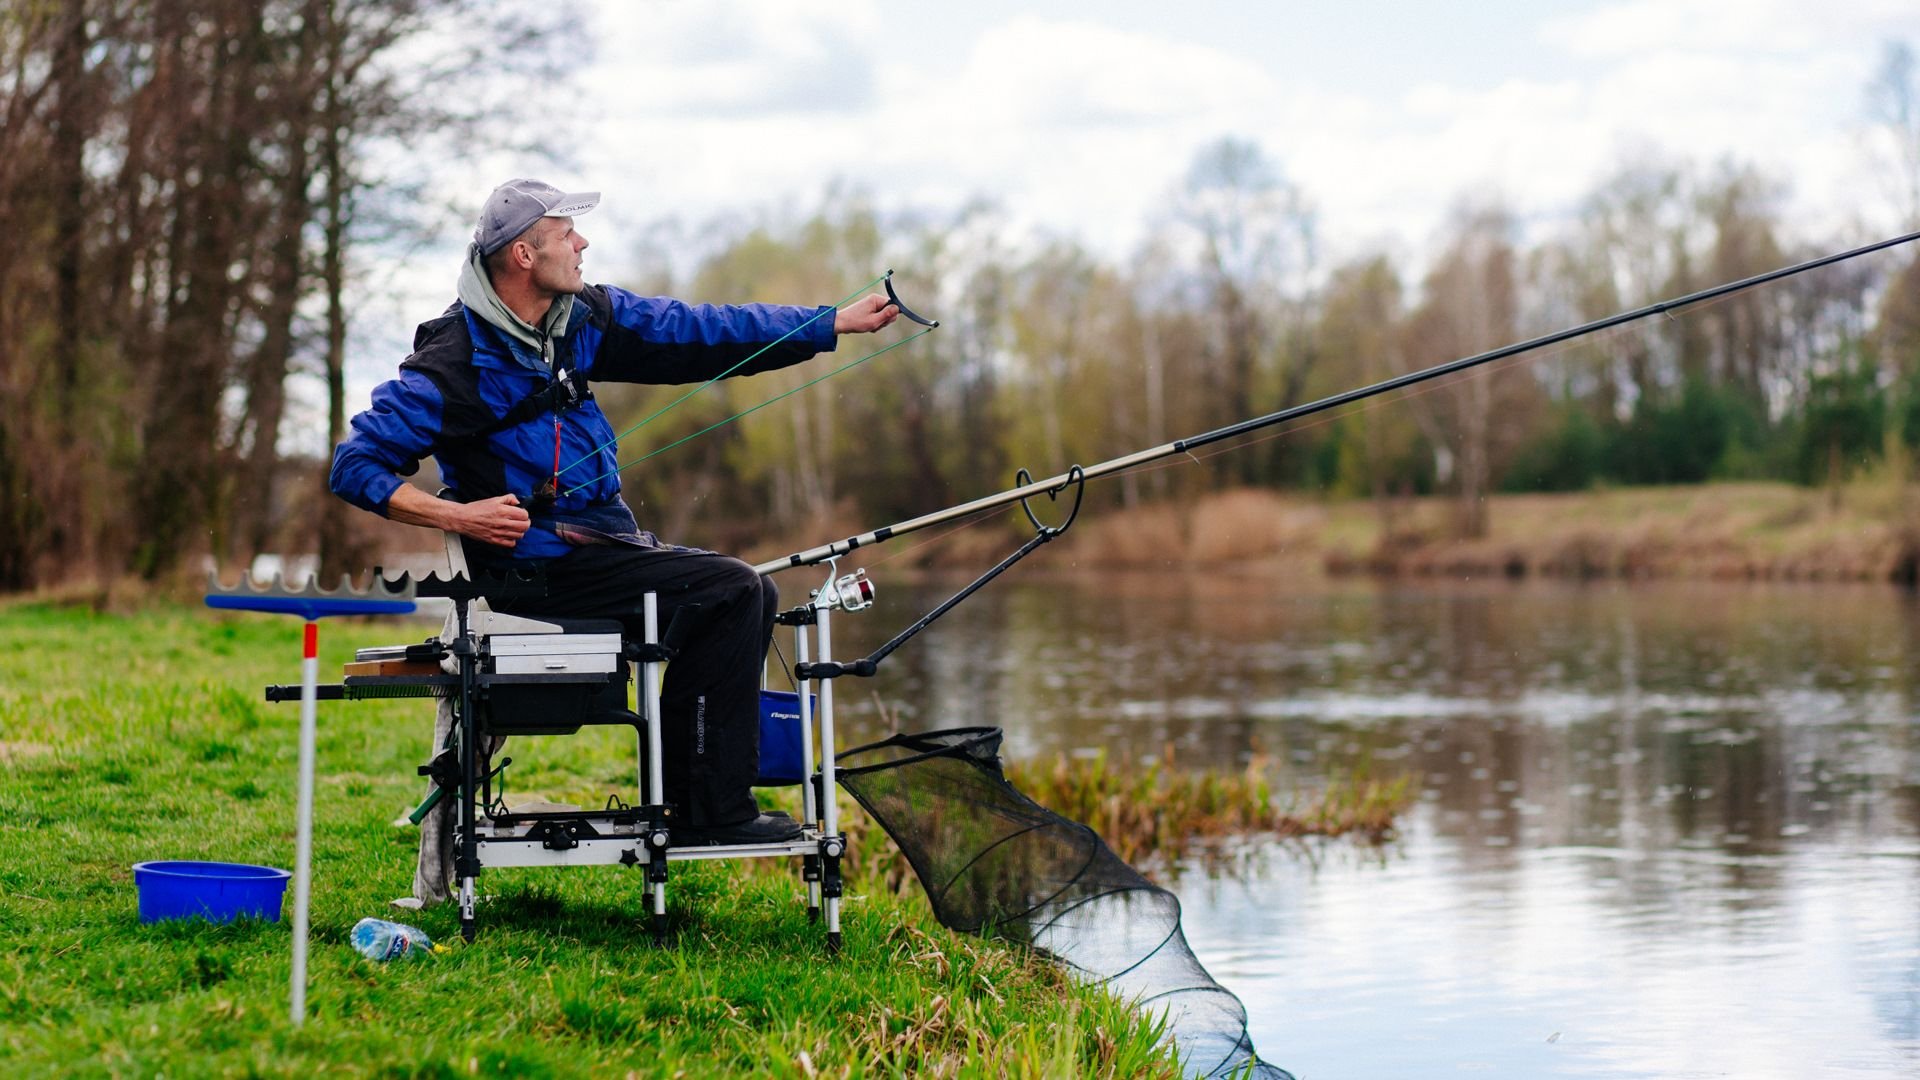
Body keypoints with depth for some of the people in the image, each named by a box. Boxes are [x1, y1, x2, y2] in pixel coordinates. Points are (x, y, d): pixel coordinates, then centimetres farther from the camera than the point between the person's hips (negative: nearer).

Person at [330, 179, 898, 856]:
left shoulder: (582, 318, 6)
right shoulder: (456, 362, -16)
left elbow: (699, 332, 8)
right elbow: (355, 468, -15)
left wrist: (839, 322, 4)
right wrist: (456, 516, -26)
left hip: (599, 540, 9)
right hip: (538, 564, -9)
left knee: (753, 596, 7)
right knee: (731, 591, -16)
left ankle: (684, 796, 10)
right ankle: (714, 813, -13)